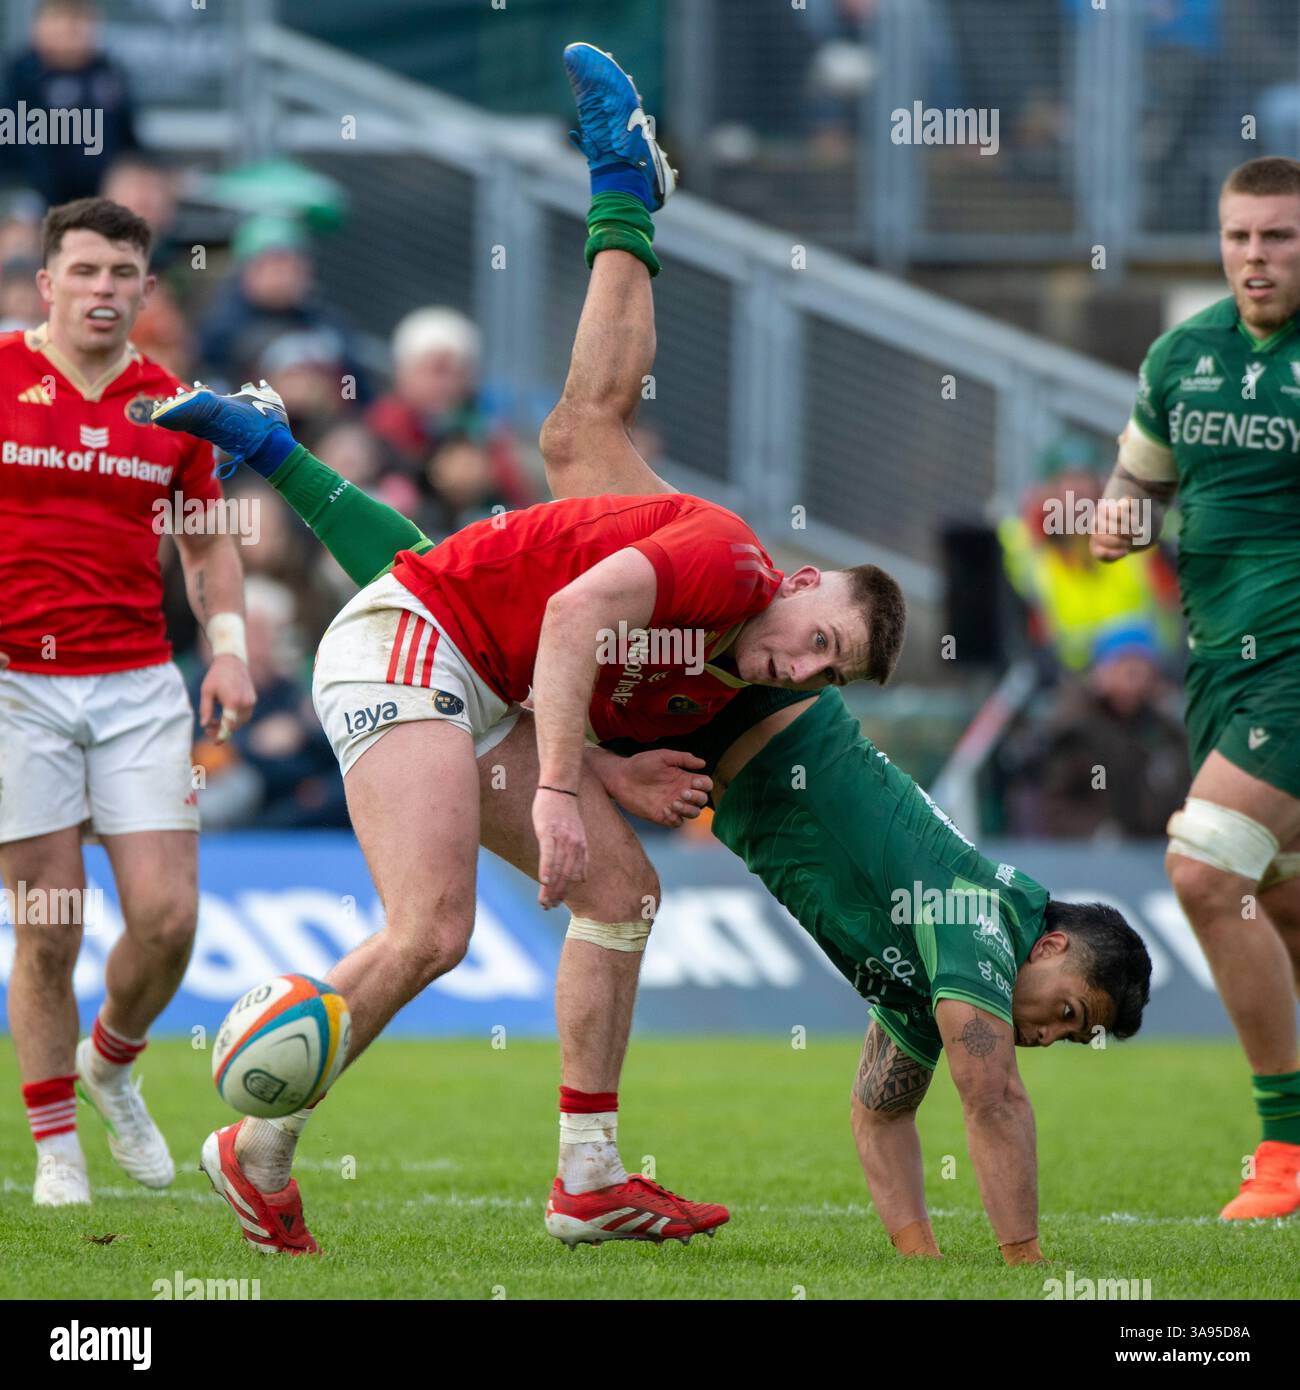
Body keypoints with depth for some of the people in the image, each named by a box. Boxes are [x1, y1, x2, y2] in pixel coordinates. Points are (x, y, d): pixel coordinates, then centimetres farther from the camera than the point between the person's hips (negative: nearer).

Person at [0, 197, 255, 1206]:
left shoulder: (168, 406, 8)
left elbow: (208, 544, 20)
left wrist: (231, 650, 6)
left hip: (139, 685, 3)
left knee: (168, 913, -6)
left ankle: (110, 1067, 24)